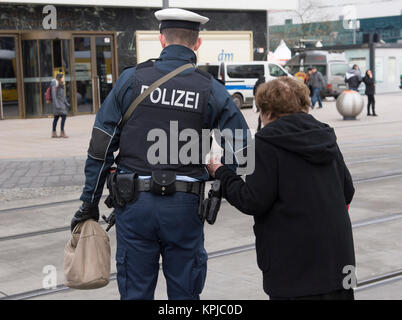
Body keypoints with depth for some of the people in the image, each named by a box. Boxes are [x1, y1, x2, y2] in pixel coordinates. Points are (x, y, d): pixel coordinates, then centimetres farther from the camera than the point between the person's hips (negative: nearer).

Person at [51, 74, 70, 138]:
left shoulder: (61, 85, 16)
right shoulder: (55, 85, -12)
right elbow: (54, 95, -17)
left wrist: (66, 103, 20)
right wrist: (56, 105, -24)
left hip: (61, 103, 9)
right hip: (58, 103, -9)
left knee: (56, 118, 9)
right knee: (64, 116, -15)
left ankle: (53, 133, 10)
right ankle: (62, 133, -14)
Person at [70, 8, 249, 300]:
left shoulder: (131, 79, 0)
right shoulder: (212, 90, 0)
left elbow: (101, 147, 0)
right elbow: (242, 152, -3)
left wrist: (90, 202, 5)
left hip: (134, 202, 0)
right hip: (184, 207, 0)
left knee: (135, 291, 12)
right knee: (184, 293, 13)